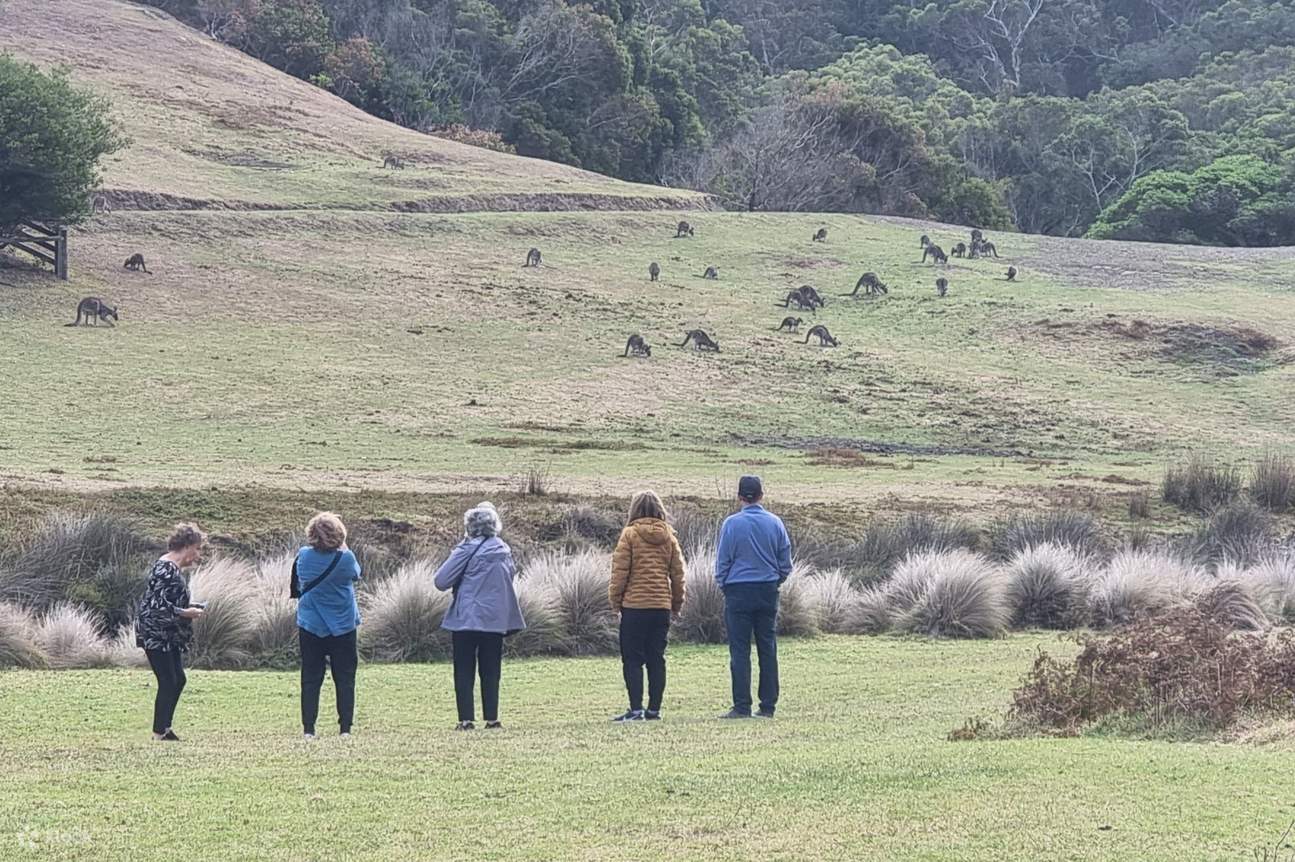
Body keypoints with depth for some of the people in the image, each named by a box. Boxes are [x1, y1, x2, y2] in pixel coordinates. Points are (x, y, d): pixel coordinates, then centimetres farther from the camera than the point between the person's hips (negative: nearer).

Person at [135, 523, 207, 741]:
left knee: (178, 680, 12)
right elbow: (157, 604, -25)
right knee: (168, 682, -8)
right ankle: (160, 731, -2)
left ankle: (164, 727, 19)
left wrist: (188, 611, 10)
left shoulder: (172, 567, 14)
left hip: (169, 636, 11)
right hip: (156, 635, -11)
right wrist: (186, 613, -17)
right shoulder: (166, 569, -18)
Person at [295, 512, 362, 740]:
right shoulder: (345, 558, -15)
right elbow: (356, 574, 7)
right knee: (344, 679, 7)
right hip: (343, 627, -1)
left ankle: (308, 728, 2)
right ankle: (345, 728, 5)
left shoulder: (304, 557, -8)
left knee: (310, 679, 6)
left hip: (310, 626, 1)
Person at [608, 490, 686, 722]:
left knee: (632, 659, 0)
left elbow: (620, 570, -7)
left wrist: (615, 599, 3)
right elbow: (678, 573, 9)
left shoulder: (630, 534, -6)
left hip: (634, 606, -4)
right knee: (657, 659, 9)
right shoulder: (668, 536, 6)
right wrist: (677, 603, 18)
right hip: (662, 607, 4)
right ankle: (654, 709, 8)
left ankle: (636, 709, -7)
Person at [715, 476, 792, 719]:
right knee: (768, 649, 8)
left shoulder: (732, 524, -8)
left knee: (740, 650, -1)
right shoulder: (775, 523, 1)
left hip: (738, 591, -3)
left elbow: (722, 562, -3)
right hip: (768, 591, 3)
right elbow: (786, 563, 6)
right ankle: (768, 705, 7)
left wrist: (723, 585, 11)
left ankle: (742, 706, -5)